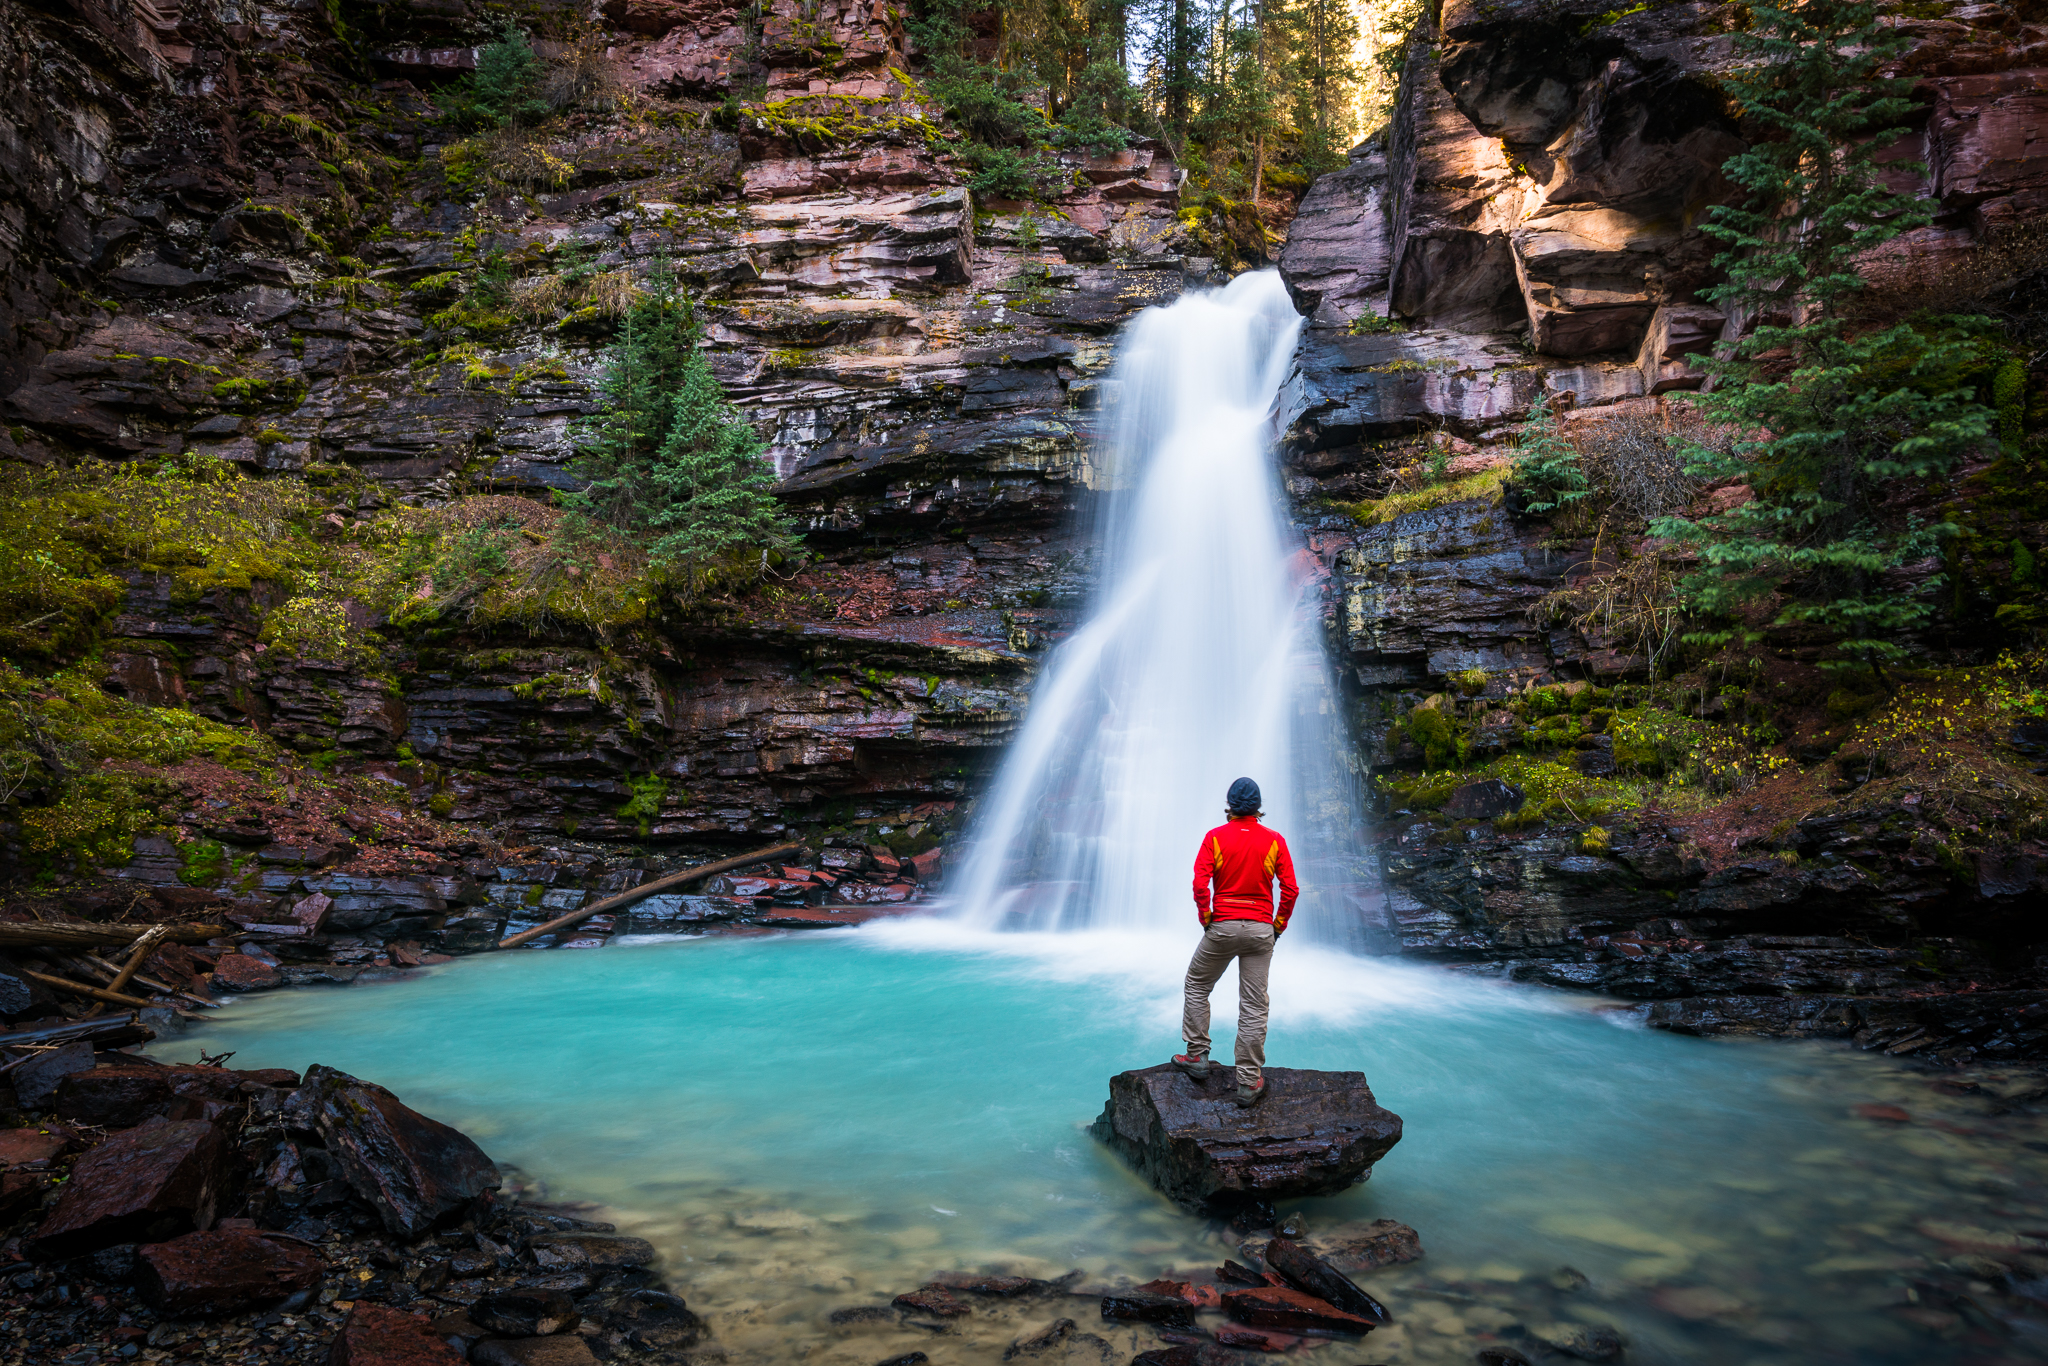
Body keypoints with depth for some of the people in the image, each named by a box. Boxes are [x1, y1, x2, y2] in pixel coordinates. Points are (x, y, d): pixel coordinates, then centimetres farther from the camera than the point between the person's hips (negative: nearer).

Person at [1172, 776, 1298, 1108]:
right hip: (1261, 931, 1)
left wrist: (1206, 920, 1)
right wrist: (1278, 926, 7)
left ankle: (1197, 1056, 19)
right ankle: (1249, 1083, 5)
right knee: (1254, 1006, 3)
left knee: (1196, 987, 20)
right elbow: (1290, 890, -3)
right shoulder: (1274, 841, 1)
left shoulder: (1215, 837, -3)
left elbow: (1200, 885, -11)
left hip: (1222, 927, -1)